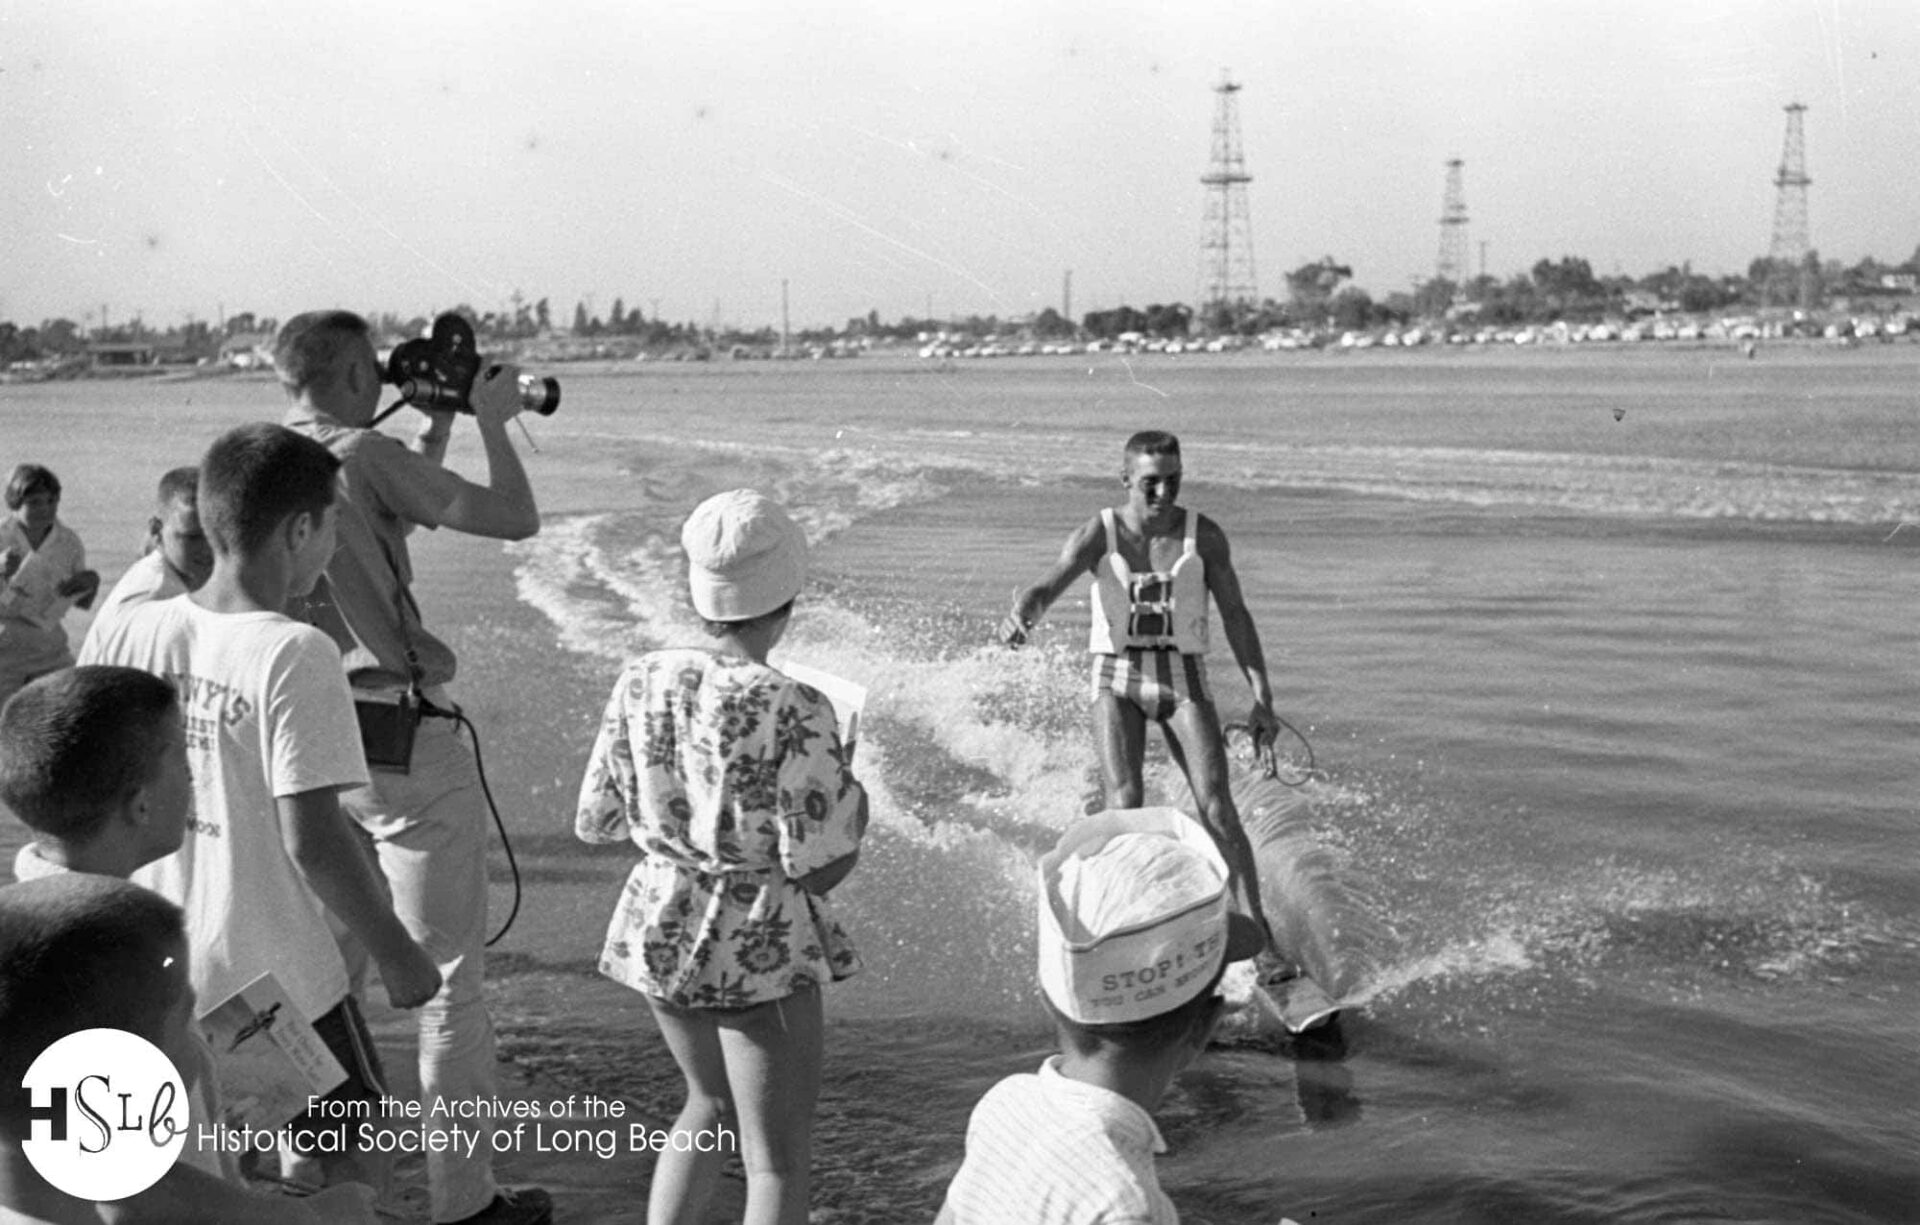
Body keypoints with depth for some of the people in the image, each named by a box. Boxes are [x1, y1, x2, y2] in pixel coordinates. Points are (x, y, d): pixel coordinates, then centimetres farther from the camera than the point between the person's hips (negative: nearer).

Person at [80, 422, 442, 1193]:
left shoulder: (132, 633, -3)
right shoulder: (294, 655, -20)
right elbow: (311, 839, -22)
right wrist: (395, 953, -10)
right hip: (275, 980, -6)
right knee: (354, 1159, 14)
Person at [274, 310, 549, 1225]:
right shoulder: (366, 456, -13)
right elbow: (515, 520, -9)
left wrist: (439, 425, 27)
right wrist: (493, 422, 5)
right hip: (405, 743, -7)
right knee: (450, 980, 3)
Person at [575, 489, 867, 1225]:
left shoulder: (641, 683, -5)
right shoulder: (795, 715, -21)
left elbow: (596, 823, 2)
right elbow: (820, 867, -18)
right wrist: (854, 796, 0)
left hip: (658, 933, 6)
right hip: (761, 948, -6)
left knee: (711, 1104, 29)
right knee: (777, 1158, 10)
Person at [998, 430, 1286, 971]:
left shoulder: (1204, 536, -2)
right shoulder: (1099, 535, -5)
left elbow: (1236, 615, 2)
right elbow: (1048, 586, -19)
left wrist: (1262, 697, -3)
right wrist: (1021, 613, -43)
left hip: (1182, 678, 0)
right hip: (1117, 678, 0)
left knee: (1216, 806, -12)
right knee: (1124, 803, -16)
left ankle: (1257, 937, -11)